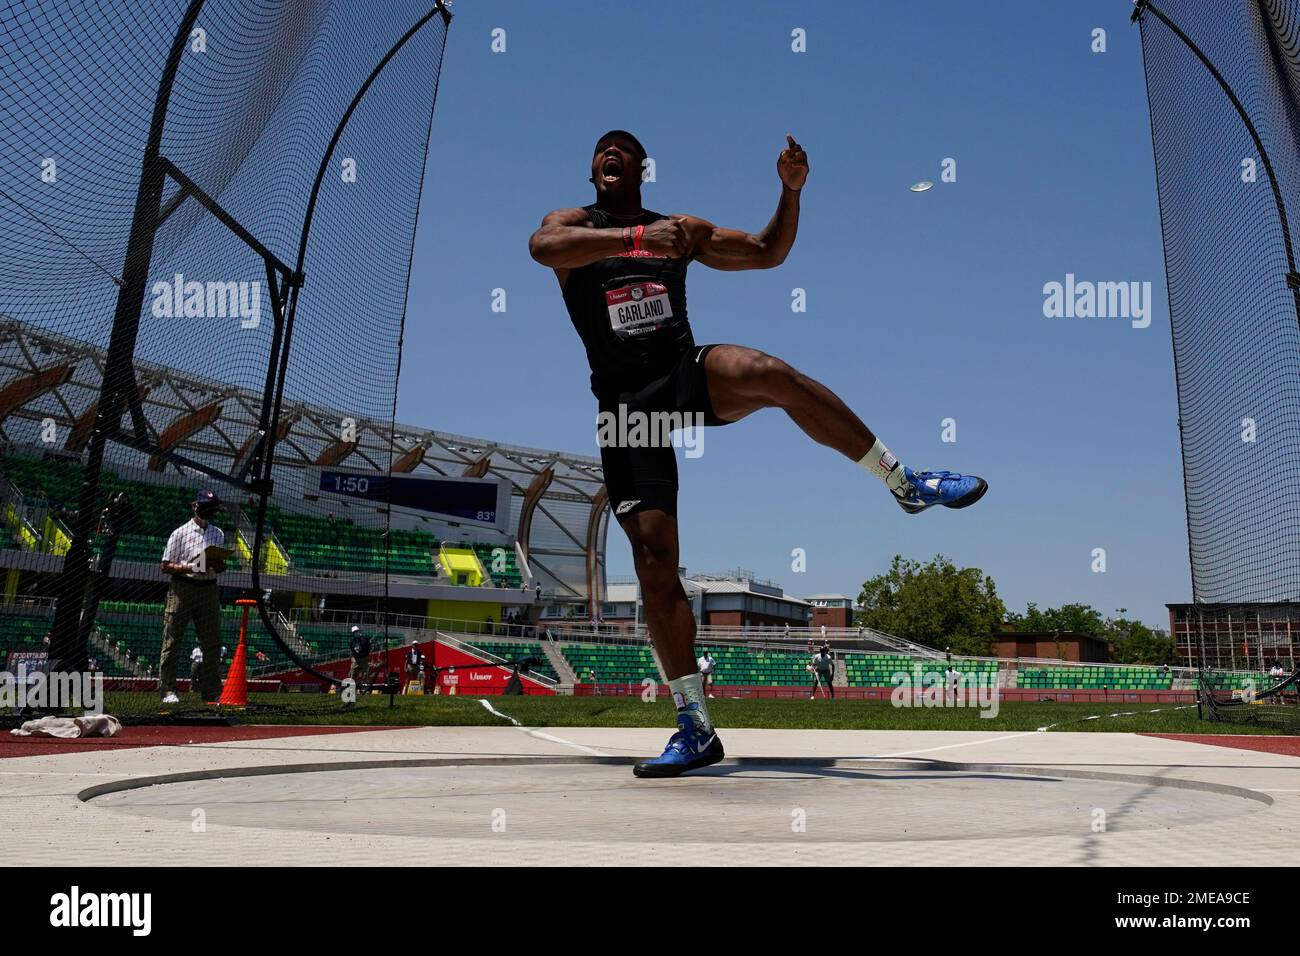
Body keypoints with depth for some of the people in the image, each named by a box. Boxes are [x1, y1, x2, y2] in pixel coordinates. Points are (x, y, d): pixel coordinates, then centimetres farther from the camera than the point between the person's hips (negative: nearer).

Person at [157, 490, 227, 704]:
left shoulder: (218, 534, 14)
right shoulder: (181, 533, 0)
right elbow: (165, 566, -2)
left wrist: (217, 565, -6)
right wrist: (188, 568, -18)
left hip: (209, 589, 4)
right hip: (182, 588, -4)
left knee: (212, 643, 4)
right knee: (172, 641, -4)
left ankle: (212, 691, 12)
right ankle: (168, 690, 2)